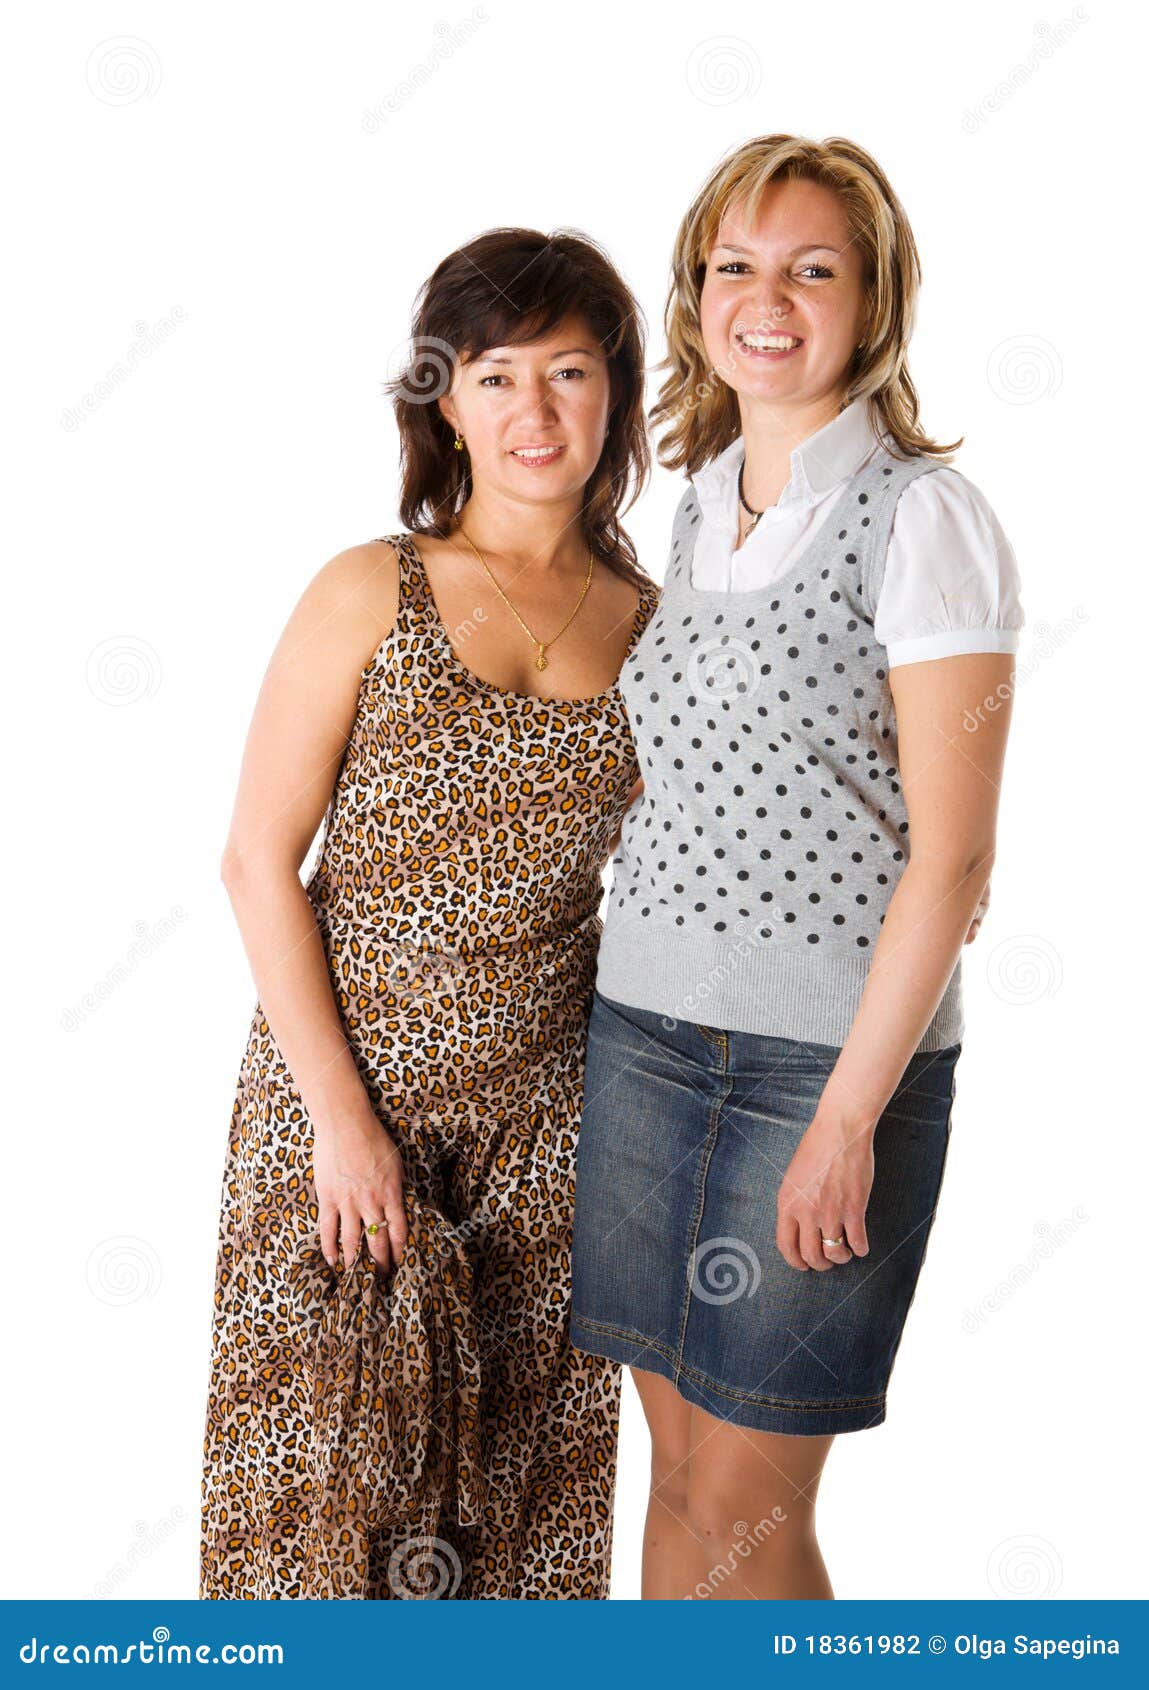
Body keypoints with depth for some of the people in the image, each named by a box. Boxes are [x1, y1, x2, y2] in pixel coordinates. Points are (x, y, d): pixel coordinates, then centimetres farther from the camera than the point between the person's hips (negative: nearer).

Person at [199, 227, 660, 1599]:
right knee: (328, 1455, 9)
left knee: (518, 1466, 14)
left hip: (545, 1112, 3)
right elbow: (259, 861, -8)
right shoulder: (371, 594, -7)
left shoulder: (652, 629, 2)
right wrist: (342, 1113, -12)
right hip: (341, 1084, -2)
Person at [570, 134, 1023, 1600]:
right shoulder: (701, 507, 10)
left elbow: (950, 853, -13)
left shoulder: (923, 517, -10)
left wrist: (850, 1113, -15)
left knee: (742, 1509, 4)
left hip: (832, 1050, -6)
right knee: (678, 1457, 14)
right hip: (643, 1025, 6)